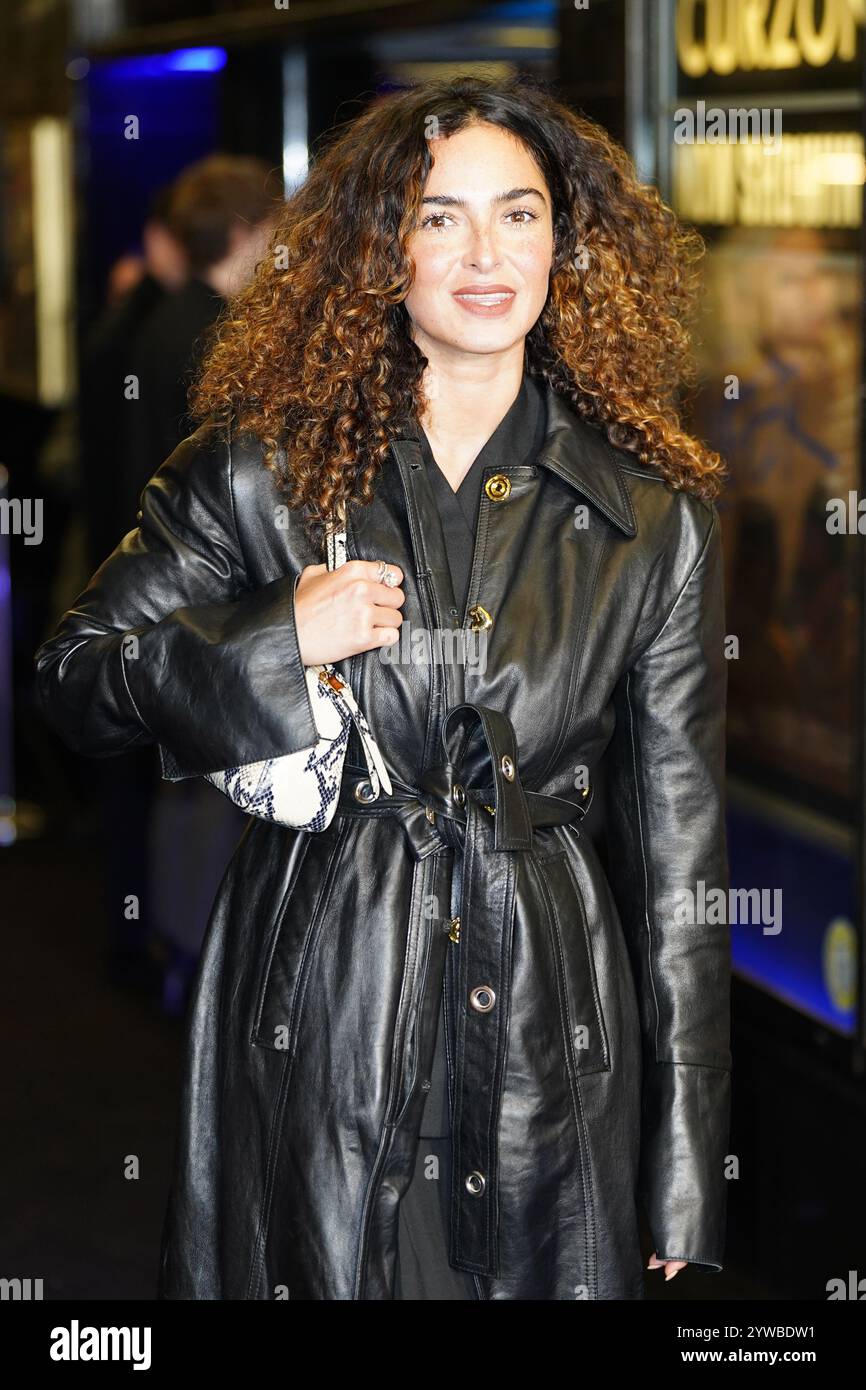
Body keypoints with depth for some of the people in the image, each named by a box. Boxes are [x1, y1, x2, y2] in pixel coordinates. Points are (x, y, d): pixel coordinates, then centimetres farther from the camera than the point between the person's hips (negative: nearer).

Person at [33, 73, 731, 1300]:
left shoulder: (653, 514, 1)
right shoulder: (263, 466, 0)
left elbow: (678, 843, 2)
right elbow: (76, 678, 5)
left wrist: (684, 1173, 2)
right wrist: (277, 638, -14)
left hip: (543, 1028, 1)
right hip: (316, 1009, 0)